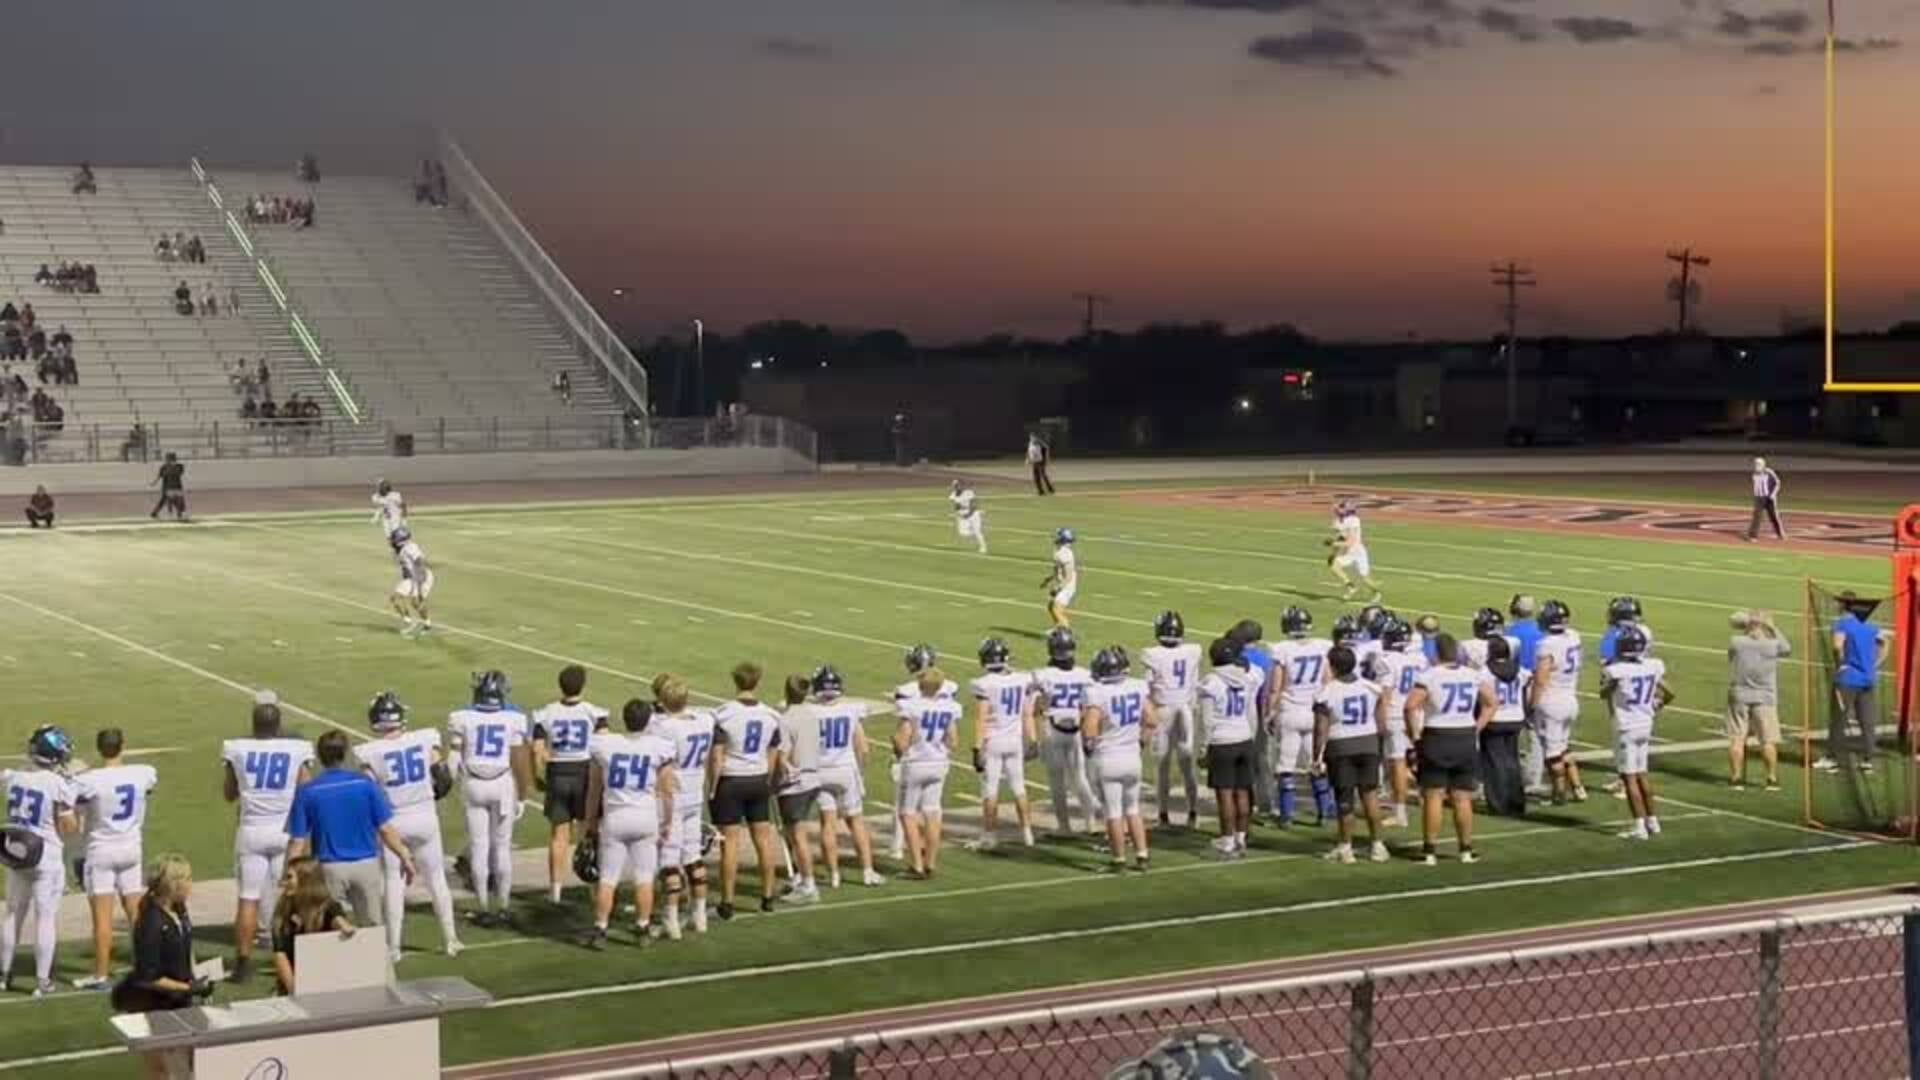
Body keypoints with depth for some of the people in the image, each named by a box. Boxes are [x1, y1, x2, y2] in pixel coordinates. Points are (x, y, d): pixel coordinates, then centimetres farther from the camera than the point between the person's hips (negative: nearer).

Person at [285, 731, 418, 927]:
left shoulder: (307, 791, -7)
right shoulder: (365, 783, -6)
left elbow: (297, 841, -6)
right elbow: (385, 829, -5)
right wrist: (404, 857, 7)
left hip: (329, 868, -1)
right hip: (366, 865, 1)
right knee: (371, 926, 11)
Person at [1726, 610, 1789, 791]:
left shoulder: (1736, 643, -9)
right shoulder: (1774, 645, -10)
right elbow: (1788, 649, 11)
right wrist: (1774, 630, 18)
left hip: (1738, 696, 1)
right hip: (1764, 698, -1)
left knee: (1737, 739, 7)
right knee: (1768, 740, 6)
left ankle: (1736, 778, 9)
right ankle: (1772, 778, 8)